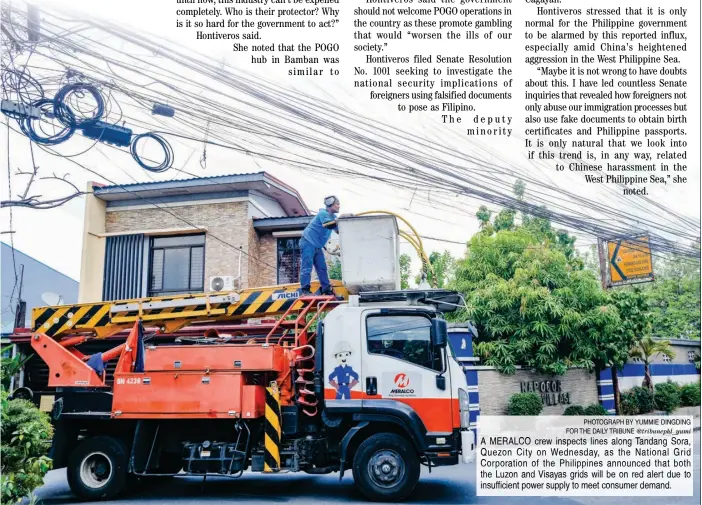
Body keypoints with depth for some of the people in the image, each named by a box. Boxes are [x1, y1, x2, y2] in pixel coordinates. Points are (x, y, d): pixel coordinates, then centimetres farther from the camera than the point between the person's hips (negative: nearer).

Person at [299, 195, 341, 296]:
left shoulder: (332, 216, 14)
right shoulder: (323, 213, -14)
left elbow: (339, 230, 15)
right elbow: (328, 225, -32)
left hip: (317, 246, 10)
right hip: (308, 243, -10)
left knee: (322, 268, 7)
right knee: (307, 268, -13)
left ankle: (327, 290, 9)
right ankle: (305, 291, -15)